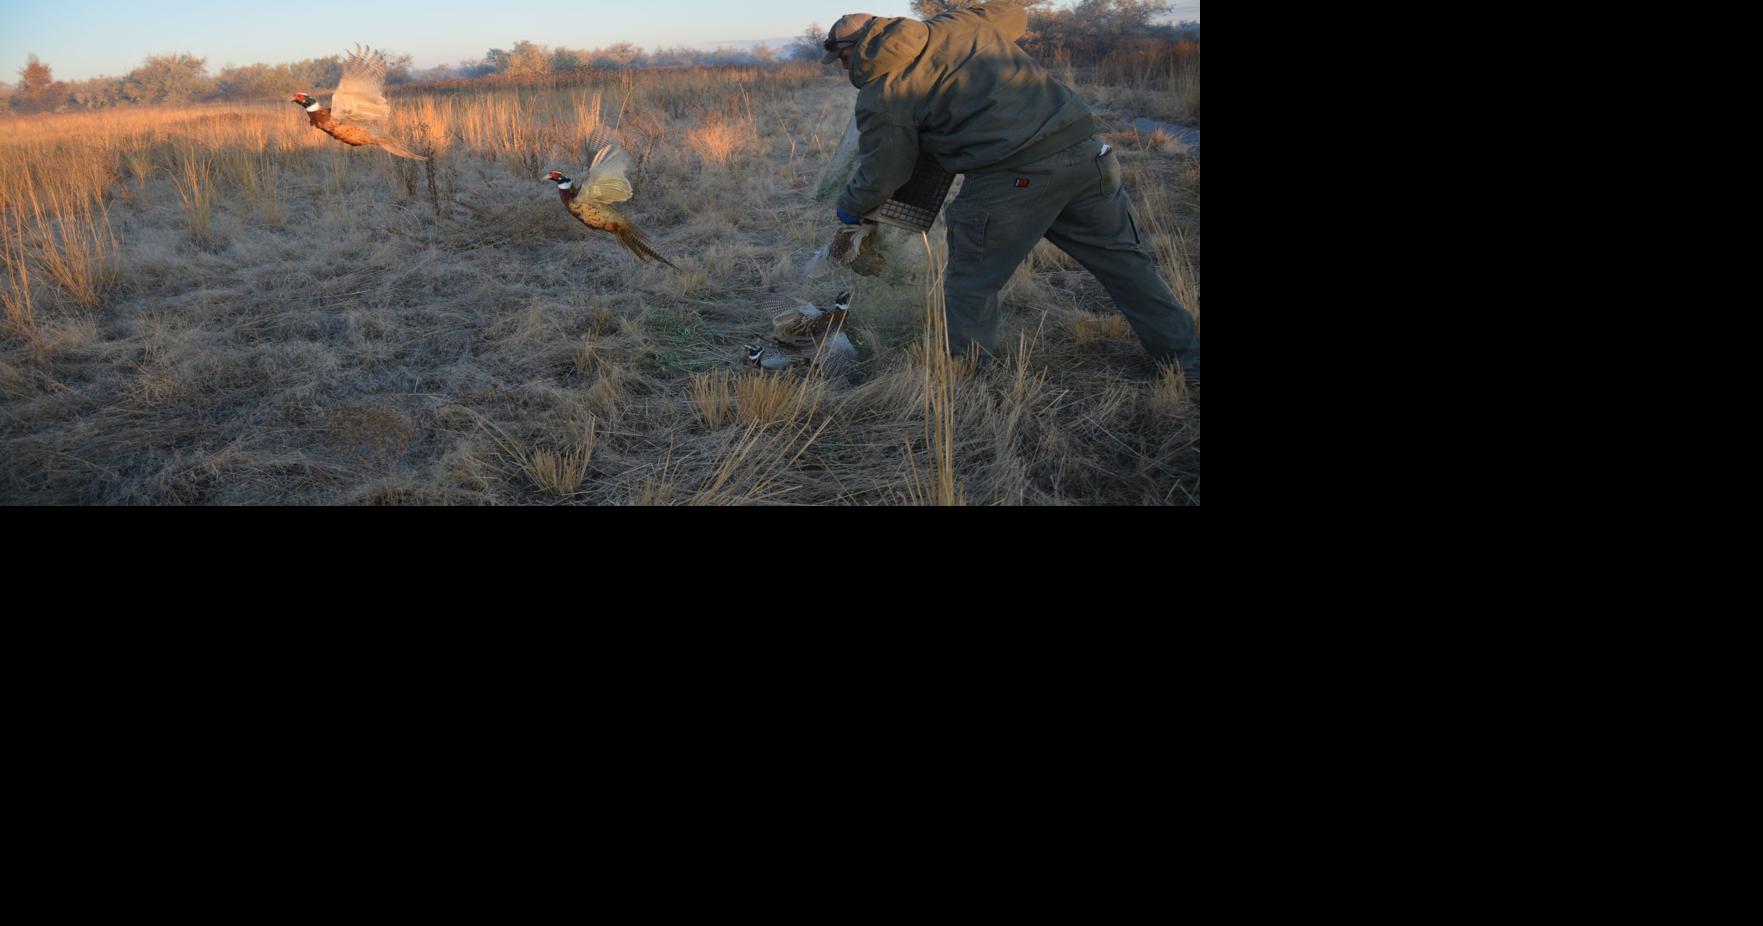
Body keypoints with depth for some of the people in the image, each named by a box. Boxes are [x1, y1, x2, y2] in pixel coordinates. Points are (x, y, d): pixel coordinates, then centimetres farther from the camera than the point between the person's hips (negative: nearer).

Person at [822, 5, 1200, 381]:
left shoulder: (880, 98, 0)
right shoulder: (958, 22, 17)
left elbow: (881, 176, 7)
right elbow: (1013, 16, 36)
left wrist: (849, 210, 27)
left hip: (1012, 181, -7)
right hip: (1084, 150, 7)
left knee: (971, 284, 13)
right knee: (1123, 259, 19)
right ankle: (1189, 361, 28)